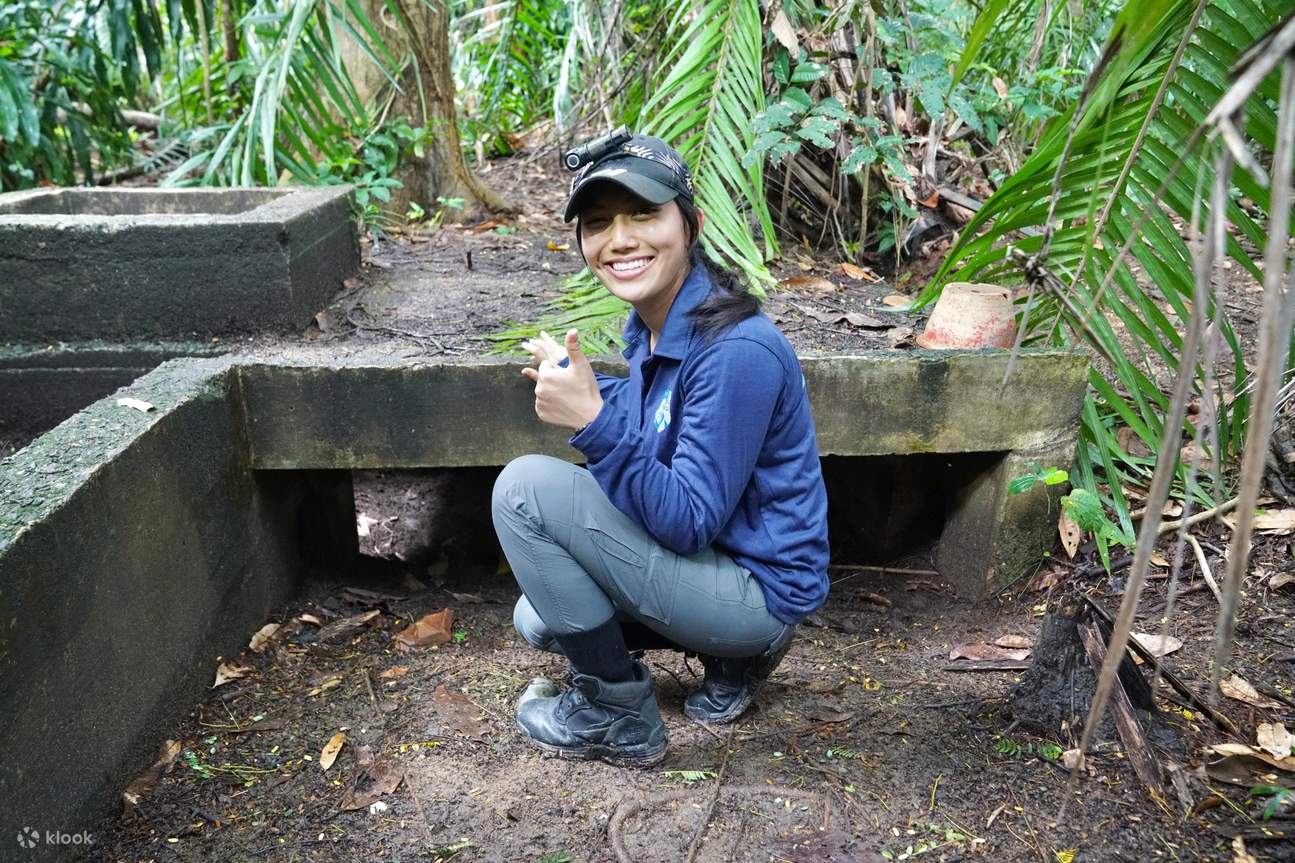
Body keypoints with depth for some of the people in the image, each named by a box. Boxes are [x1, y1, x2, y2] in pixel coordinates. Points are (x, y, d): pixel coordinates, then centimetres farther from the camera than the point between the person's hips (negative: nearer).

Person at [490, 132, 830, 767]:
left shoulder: (736, 351, -27)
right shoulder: (652, 322, 0)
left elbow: (689, 521, -27)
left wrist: (594, 422, -35)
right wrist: (582, 384, 6)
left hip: (759, 584, -9)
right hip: (711, 556, 9)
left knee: (525, 488, -18)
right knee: (539, 622, 20)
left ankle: (616, 717, -2)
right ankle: (734, 652, 18)